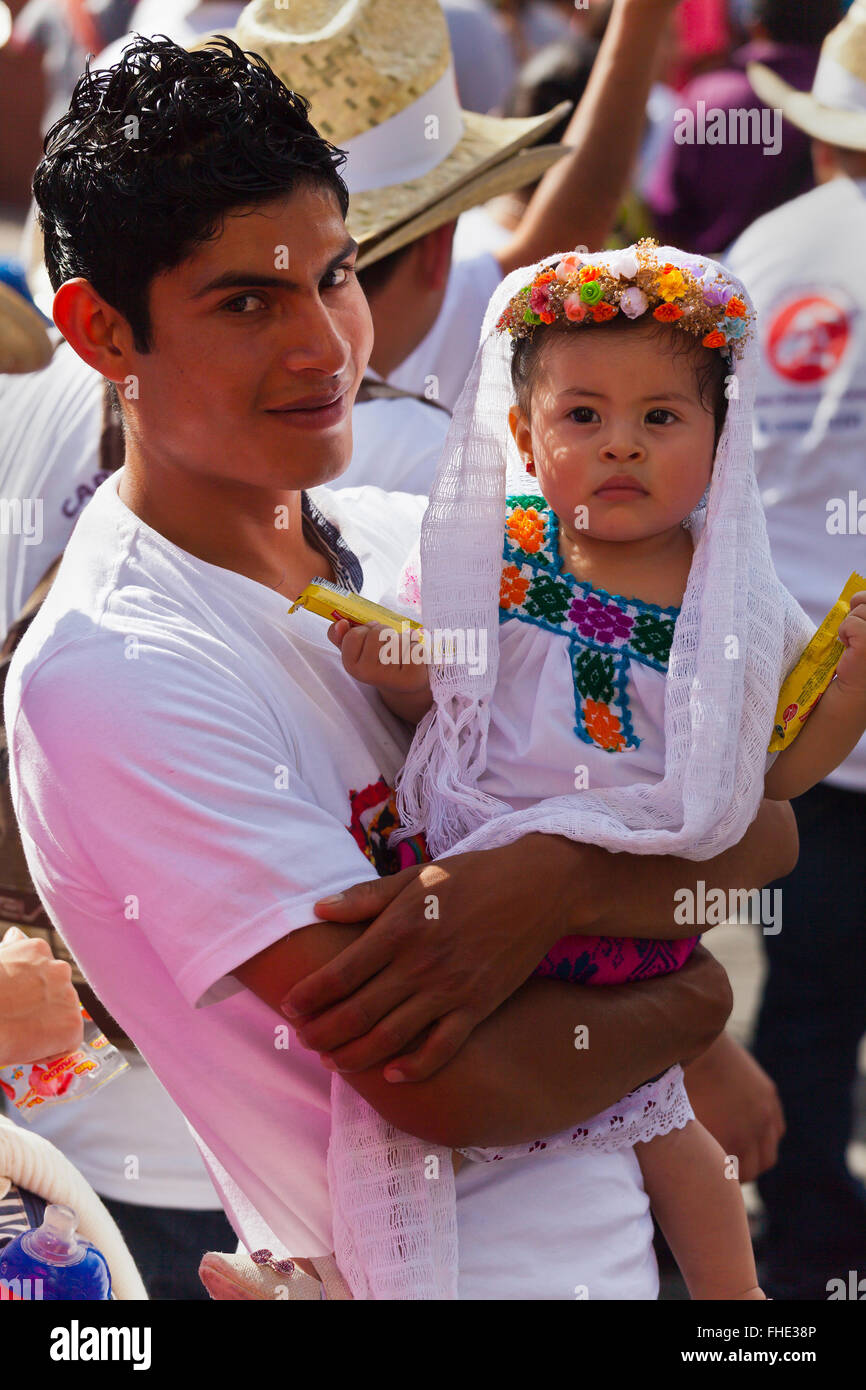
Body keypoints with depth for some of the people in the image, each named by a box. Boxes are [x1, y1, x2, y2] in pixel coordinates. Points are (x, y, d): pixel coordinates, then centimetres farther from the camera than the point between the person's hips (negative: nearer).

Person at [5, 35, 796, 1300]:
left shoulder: (415, 540, 5)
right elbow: (449, 1088, -19)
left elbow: (763, 834, 2)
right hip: (492, 1261, -6)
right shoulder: (110, 681, -16)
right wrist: (691, 999, -4)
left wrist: (559, 883, -17)